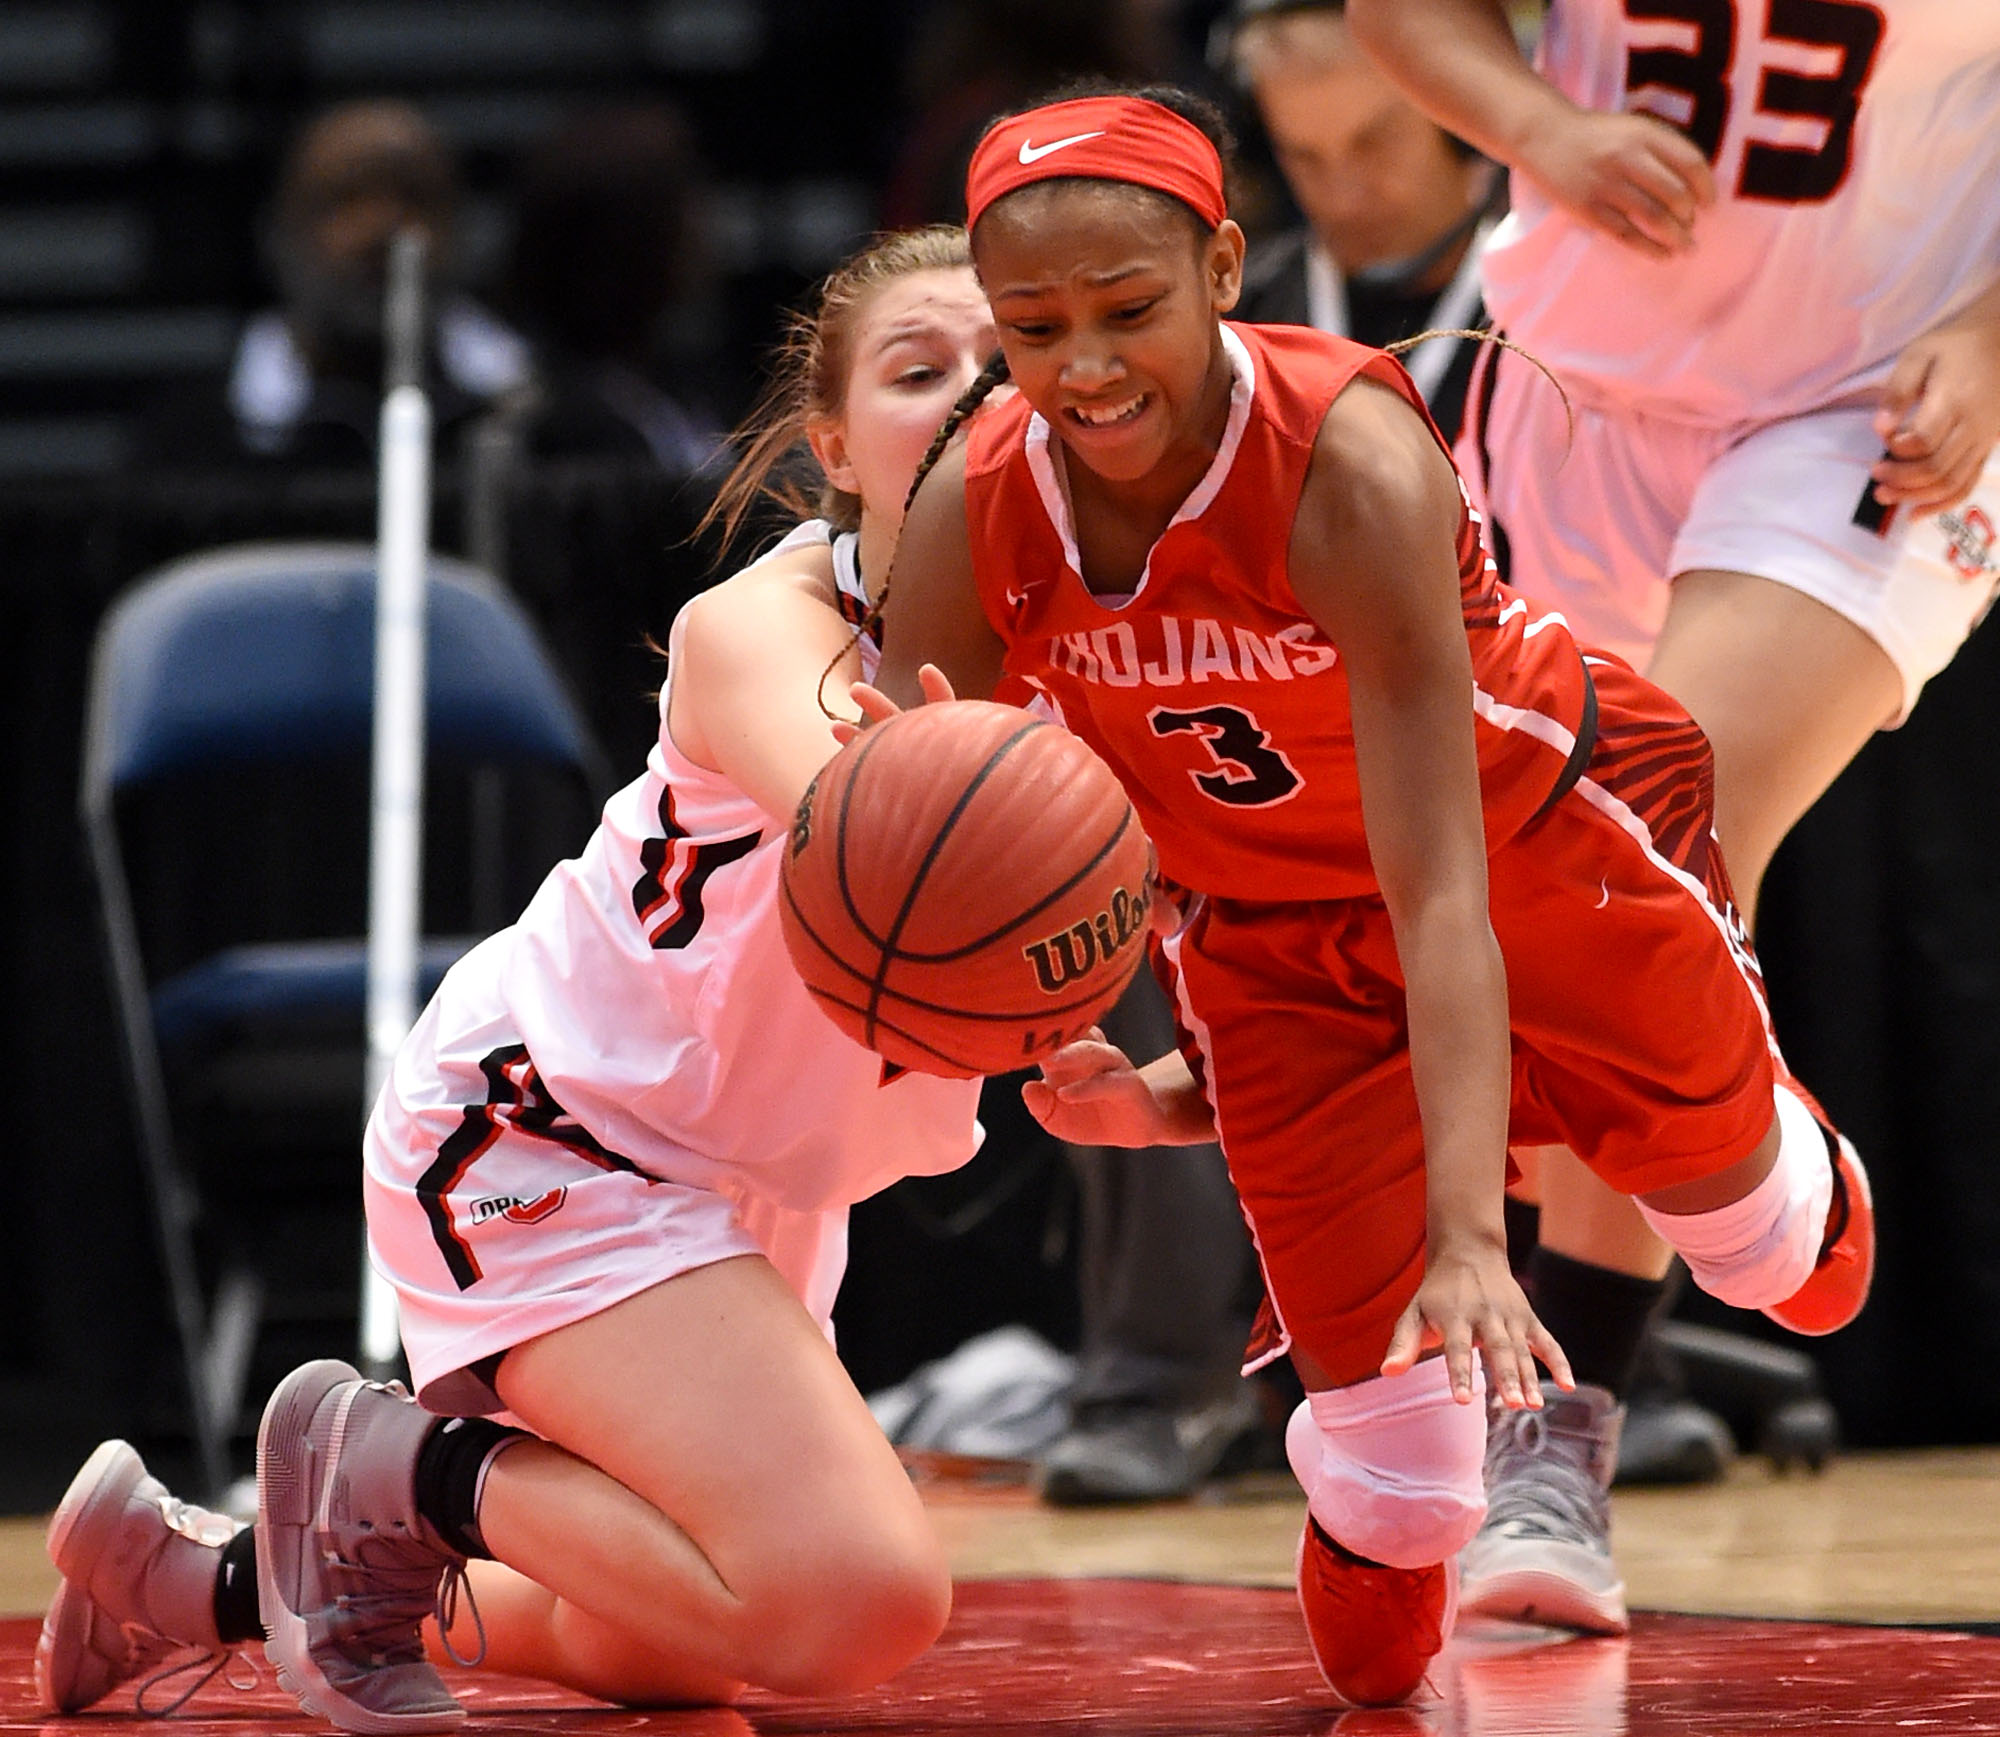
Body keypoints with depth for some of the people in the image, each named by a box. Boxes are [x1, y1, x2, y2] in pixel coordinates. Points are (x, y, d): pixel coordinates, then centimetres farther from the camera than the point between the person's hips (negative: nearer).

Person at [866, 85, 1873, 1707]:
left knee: (1758, 1240, 20)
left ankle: (1801, 1172, 58)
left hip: (1543, 833, -2)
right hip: (1271, 928, 2)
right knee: (1381, 1431, -4)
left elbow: (1439, 887, -41)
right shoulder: (973, 513, -26)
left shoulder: (1351, 459, -38)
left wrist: (1470, 1233, -49)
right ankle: (1378, 1677, 31)